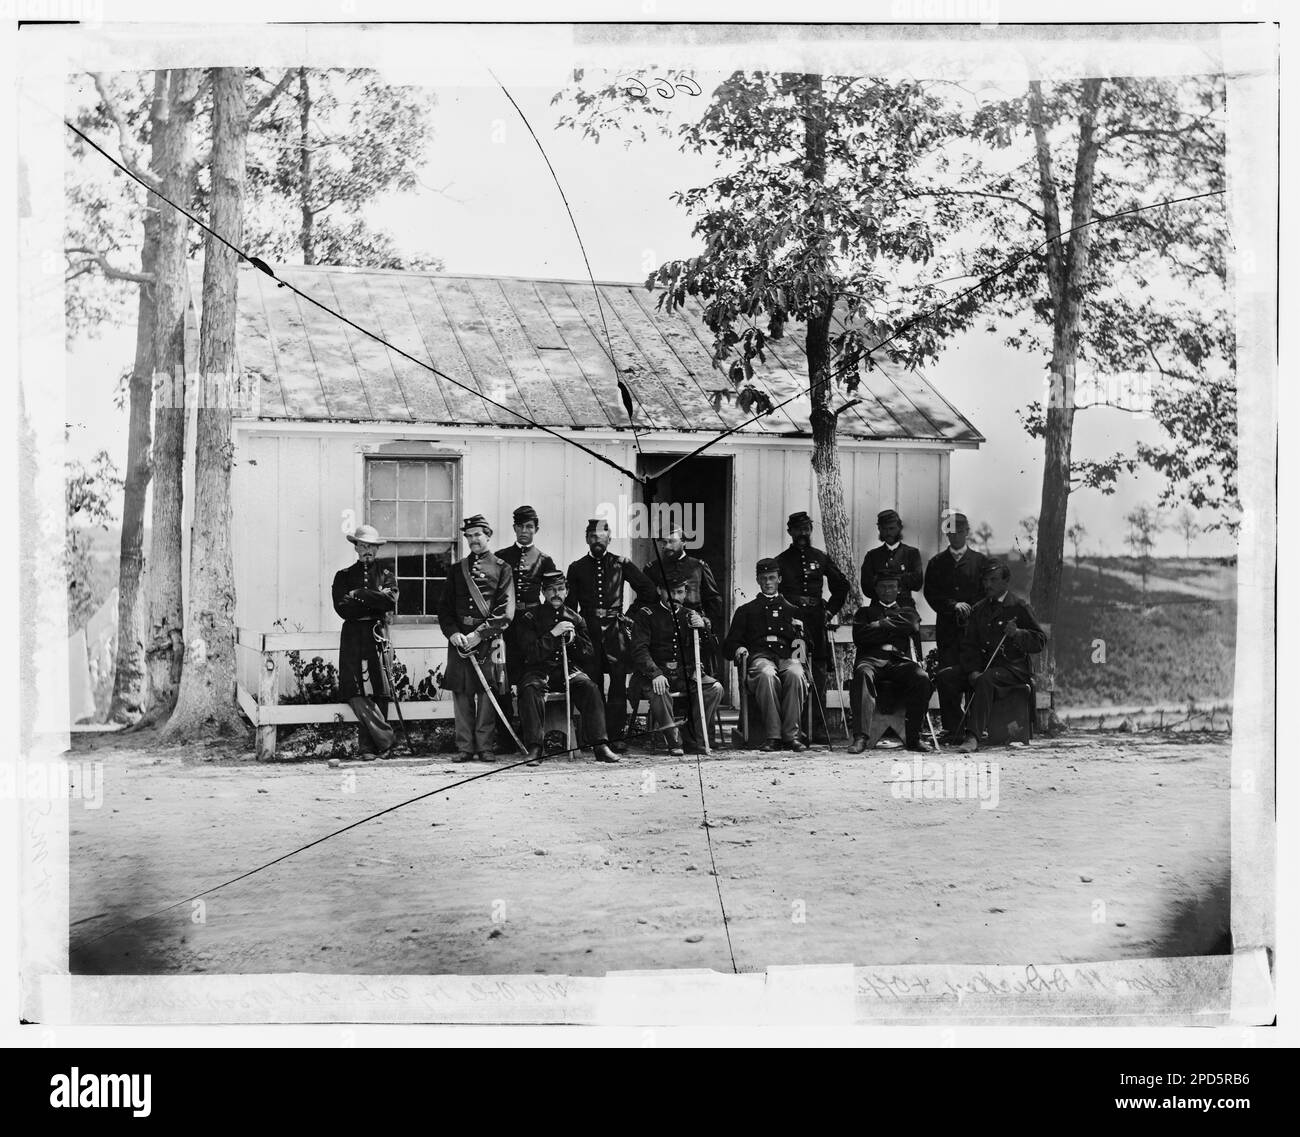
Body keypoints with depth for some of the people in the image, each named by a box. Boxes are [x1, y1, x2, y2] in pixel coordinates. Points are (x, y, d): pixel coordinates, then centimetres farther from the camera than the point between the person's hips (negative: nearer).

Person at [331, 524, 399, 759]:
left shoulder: (386, 575, 14)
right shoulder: (343, 576, 14)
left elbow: (390, 601, -5)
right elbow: (343, 608, -1)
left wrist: (359, 595, -6)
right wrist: (374, 602, -4)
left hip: (379, 637, 0)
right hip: (353, 638, 0)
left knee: (378, 692, -5)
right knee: (357, 693, -13)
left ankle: (370, 746, 1)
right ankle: (386, 738, -9)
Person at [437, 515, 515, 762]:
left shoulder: (501, 568, 6)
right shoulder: (456, 569, 15)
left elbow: (505, 611, -3)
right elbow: (444, 606, 11)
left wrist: (480, 634, -13)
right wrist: (452, 632, -7)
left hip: (489, 637, -3)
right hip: (459, 637, 3)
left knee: (487, 692, -3)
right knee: (461, 693, 0)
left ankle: (485, 746, 3)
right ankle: (465, 747, 5)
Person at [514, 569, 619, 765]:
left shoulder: (576, 619, 13)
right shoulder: (529, 619, 3)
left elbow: (588, 658, 13)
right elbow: (530, 654, -10)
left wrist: (574, 640, -7)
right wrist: (553, 634, -18)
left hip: (568, 669, 2)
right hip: (538, 670, -2)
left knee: (590, 688, -28)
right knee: (530, 689, -36)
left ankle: (600, 746, -28)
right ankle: (534, 748, -33)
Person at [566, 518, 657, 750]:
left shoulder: (621, 564, 8)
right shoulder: (577, 568, 10)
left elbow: (648, 589, 13)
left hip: (615, 629, 0)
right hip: (588, 630, 0)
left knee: (618, 683, -6)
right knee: (592, 683, 0)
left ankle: (615, 735, -4)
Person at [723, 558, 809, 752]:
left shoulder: (792, 610, 30)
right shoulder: (745, 610, 26)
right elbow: (729, 644, 19)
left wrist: (801, 642, -1)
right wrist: (738, 649, -5)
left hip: (787, 656, 1)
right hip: (761, 656, -1)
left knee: (796, 675, -37)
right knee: (767, 675, -39)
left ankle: (791, 734, -35)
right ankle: (772, 736, -39)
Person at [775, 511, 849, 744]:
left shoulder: (821, 558, 14)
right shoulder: (781, 561, 8)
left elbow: (842, 585, 21)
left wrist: (830, 610, 12)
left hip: (816, 621, 2)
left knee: (819, 676, -1)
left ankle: (819, 729, 0)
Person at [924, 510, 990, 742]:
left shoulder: (980, 561, 12)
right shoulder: (936, 563, 15)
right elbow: (931, 594, 5)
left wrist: (971, 612, -9)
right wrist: (954, 605, -10)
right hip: (947, 631, 1)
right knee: (946, 677, -9)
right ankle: (951, 729, -7)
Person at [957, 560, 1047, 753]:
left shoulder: (1020, 608, 1)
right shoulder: (978, 609, 16)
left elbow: (1040, 641, -2)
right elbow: (969, 644, 9)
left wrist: (1018, 633, -21)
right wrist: (972, 670, -9)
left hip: (1014, 667, -6)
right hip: (984, 666, 6)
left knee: (985, 680, -36)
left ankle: (974, 736, -42)